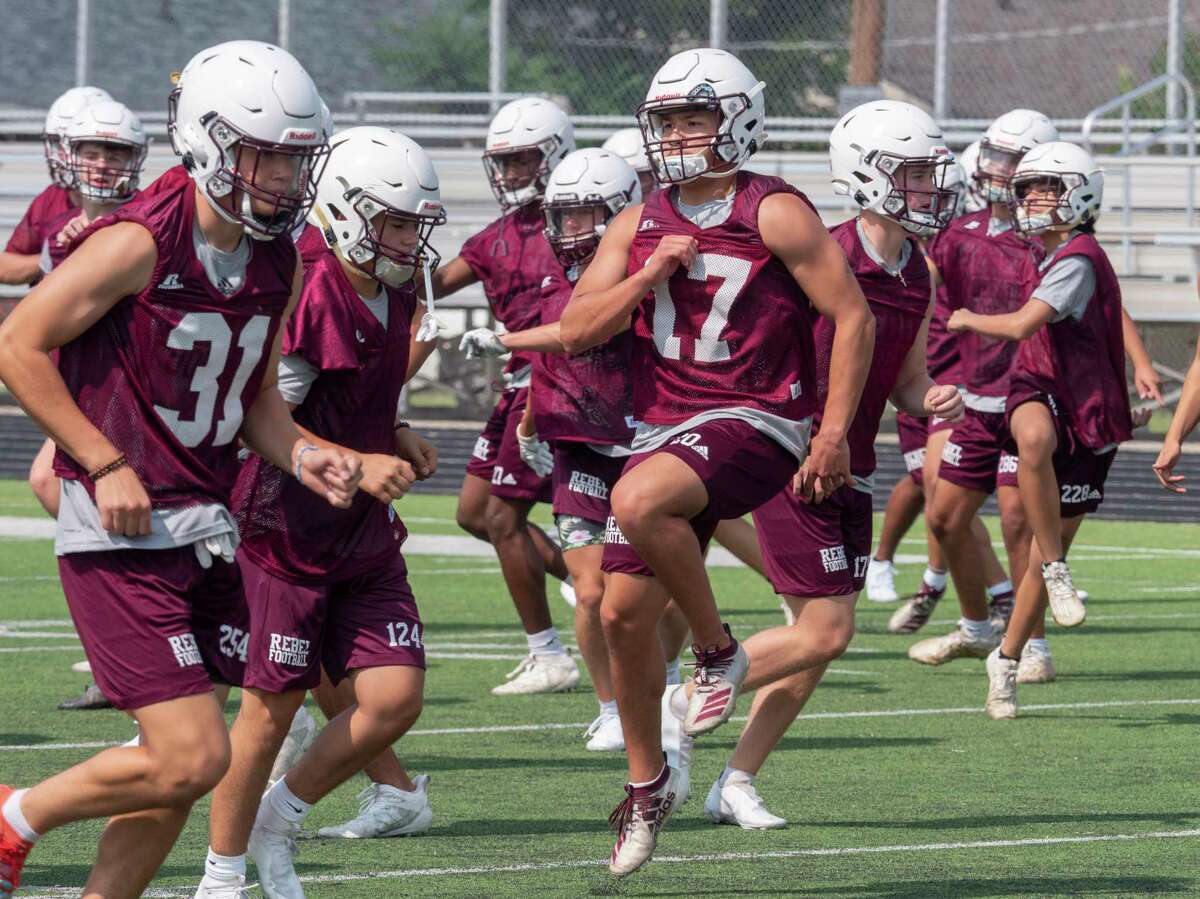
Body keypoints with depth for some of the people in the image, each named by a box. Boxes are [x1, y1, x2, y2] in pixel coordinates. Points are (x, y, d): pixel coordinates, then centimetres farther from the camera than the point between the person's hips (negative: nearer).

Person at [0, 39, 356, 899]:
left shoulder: (281, 265, 6)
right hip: (121, 535, -8)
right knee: (192, 759, -13)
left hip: (205, 529, 8)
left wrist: (301, 456, -2)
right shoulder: (140, 244, -17)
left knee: (180, 774, 9)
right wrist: (106, 465, -15)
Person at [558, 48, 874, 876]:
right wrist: (649, 275, -10)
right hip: (665, 427, 7)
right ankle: (648, 782, 22)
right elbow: (576, 331, 5)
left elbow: (853, 318, -7)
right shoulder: (639, 227, 10)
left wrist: (834, 432, -11)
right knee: (625, 612, 3)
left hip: (753, 425, -7)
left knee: (639, 504, -35)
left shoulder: (775, 215, -7)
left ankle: (719, 651, -13)